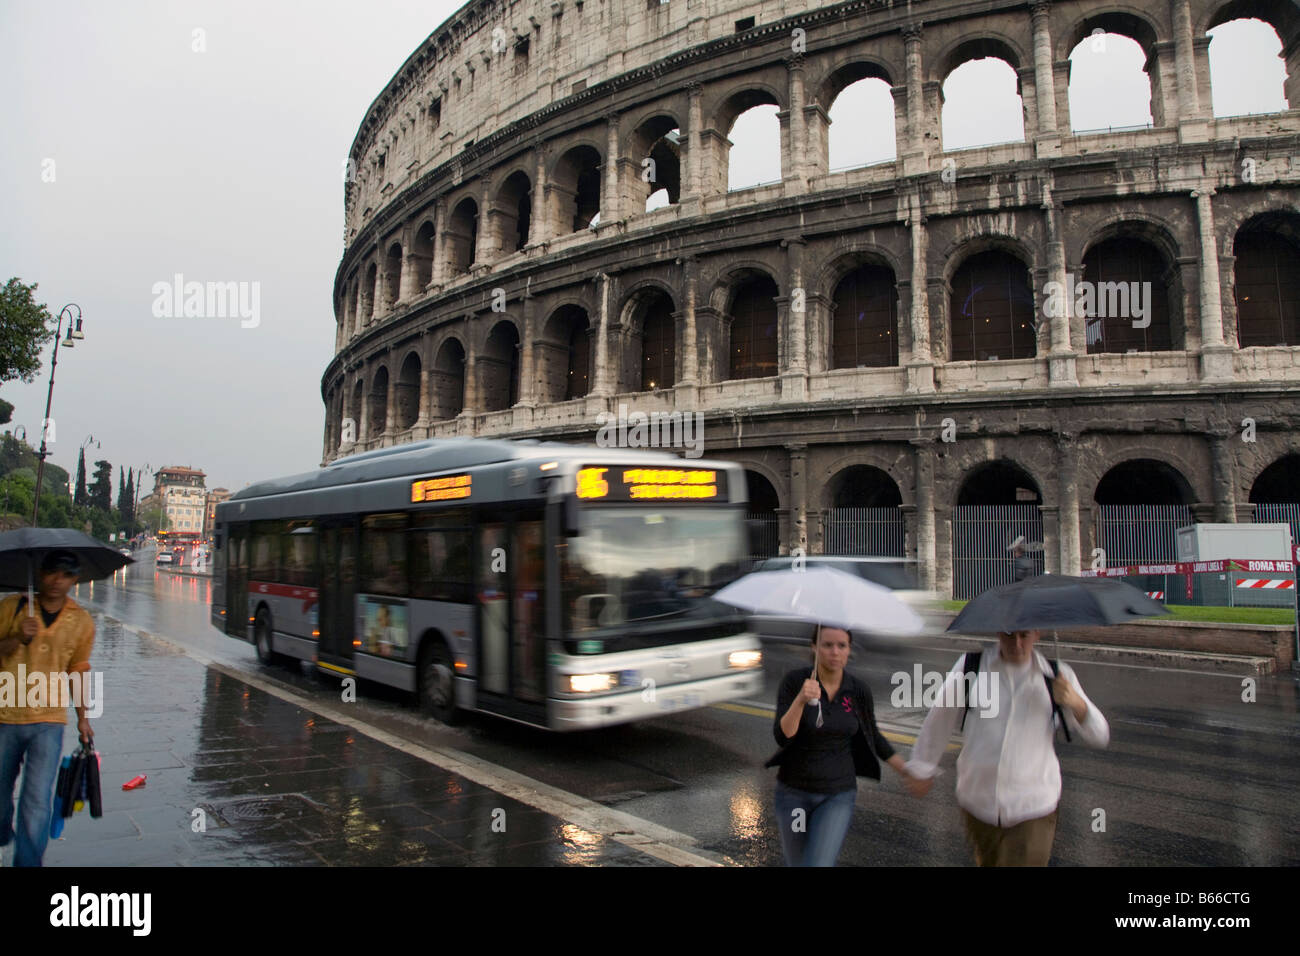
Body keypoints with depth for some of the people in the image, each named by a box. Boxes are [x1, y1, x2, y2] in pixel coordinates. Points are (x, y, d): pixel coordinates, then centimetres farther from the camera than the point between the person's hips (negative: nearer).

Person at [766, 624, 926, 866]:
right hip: (794, 791, 0)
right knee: (797, 862, 17)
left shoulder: (859, 690, -7)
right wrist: (801, 699, -37)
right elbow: (782, 736, -22)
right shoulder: (794, 680, -14)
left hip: (838, 795, 0)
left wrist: (907, 772, 9)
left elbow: (873, 737, 10)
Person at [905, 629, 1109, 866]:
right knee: (987, 862, 22)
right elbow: (940, 720, 4)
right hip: (978, 802, 2)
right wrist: (923, 767, 13)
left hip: (1033, 807, -1)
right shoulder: (970, 667, -6)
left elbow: (1099, 737, -2)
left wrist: (1076, 703, -23)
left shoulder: (1057, 676, -3)